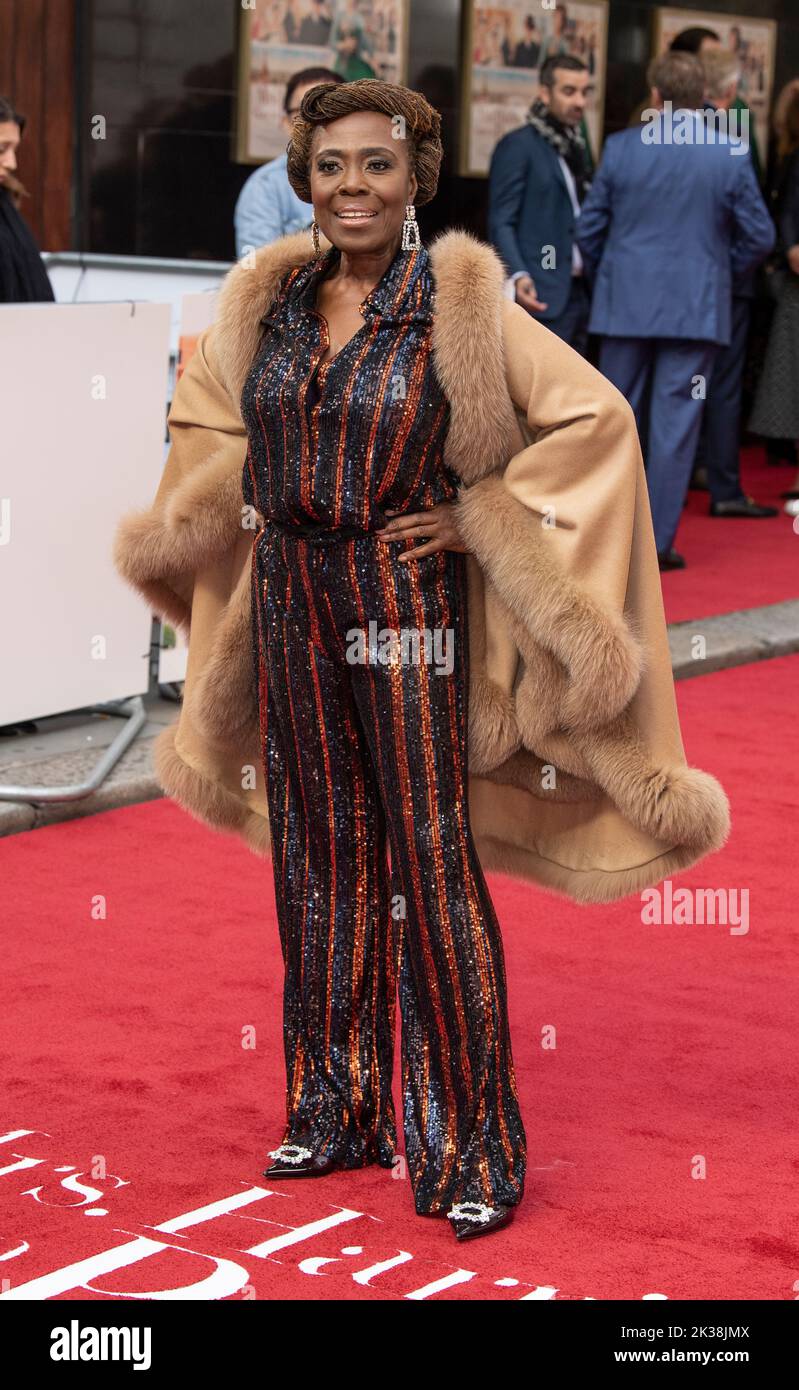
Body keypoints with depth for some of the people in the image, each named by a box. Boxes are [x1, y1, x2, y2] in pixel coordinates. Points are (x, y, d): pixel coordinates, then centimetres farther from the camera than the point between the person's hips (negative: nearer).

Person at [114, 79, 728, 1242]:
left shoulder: (459, 305, -9)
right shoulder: (270, 303, 6)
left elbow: (593, 417, -10)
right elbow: (208, 408, 25)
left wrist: (481, 517, -11)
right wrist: (247, 506, 12)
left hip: (405, 616, -5)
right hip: (290, 613, 5)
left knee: (430, 866, -2)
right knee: (320, 862, 13)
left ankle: (471, 1147, 7)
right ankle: (336, 1107, 27)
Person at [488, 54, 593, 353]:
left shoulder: (575, 147, 19)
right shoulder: (517, 146, -5)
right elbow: (500, 223, -10)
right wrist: (517, 275, -25)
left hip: (578, 292, 8)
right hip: (541, 295, -8)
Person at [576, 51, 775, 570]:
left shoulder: (620, 147, -4)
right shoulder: (730, 157, -5)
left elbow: (589, 227, 2)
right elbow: (759, 235, -1)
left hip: (625, 304, 1)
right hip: (697, 307, -1)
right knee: (676, 424, 3)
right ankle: (658, 541, 4)